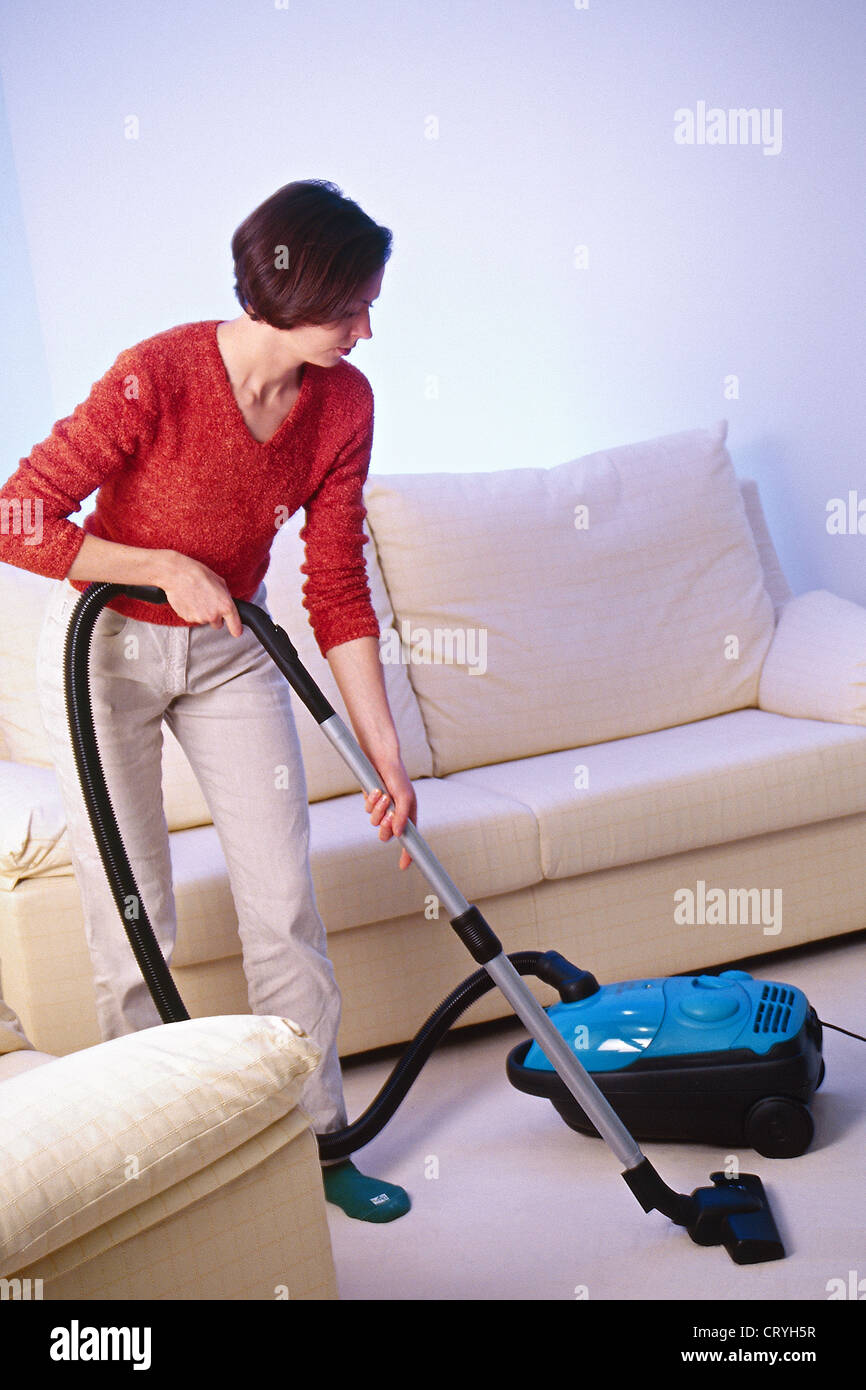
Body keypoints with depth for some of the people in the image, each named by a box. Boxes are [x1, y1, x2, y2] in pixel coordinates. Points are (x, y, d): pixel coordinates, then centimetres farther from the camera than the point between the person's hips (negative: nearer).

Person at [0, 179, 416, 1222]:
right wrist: (167, 569, -23)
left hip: (228, 651, 4)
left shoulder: (342, 402, -11)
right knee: (133, 919, 2)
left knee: (283, 900, 3)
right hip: (103, 649, -4)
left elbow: (338, 592, -7)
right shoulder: (160, 377, -27)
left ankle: (318, 1141, 17)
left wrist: (387, 754, -10)